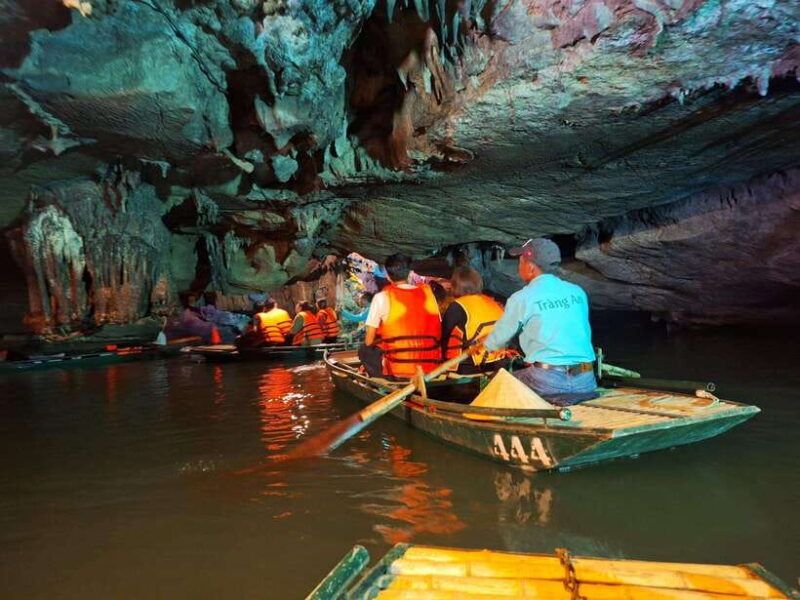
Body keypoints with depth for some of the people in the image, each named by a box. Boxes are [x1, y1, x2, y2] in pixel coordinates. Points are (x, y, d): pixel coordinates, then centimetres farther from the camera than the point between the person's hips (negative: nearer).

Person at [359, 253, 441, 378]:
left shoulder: (382, 297, -3)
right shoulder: (427, 293, 6)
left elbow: (368, 341, 1)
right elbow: (438, 331, 10)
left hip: (396, 369, -3)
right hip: (429, 368, 3)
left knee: (364, 350, 21)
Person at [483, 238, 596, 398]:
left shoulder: (521, 299, -3)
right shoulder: (578, 292, 10)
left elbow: (498, 341, 9)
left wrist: (484, 345, 33)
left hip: (548, 382, -5)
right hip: (585, 383, 5)